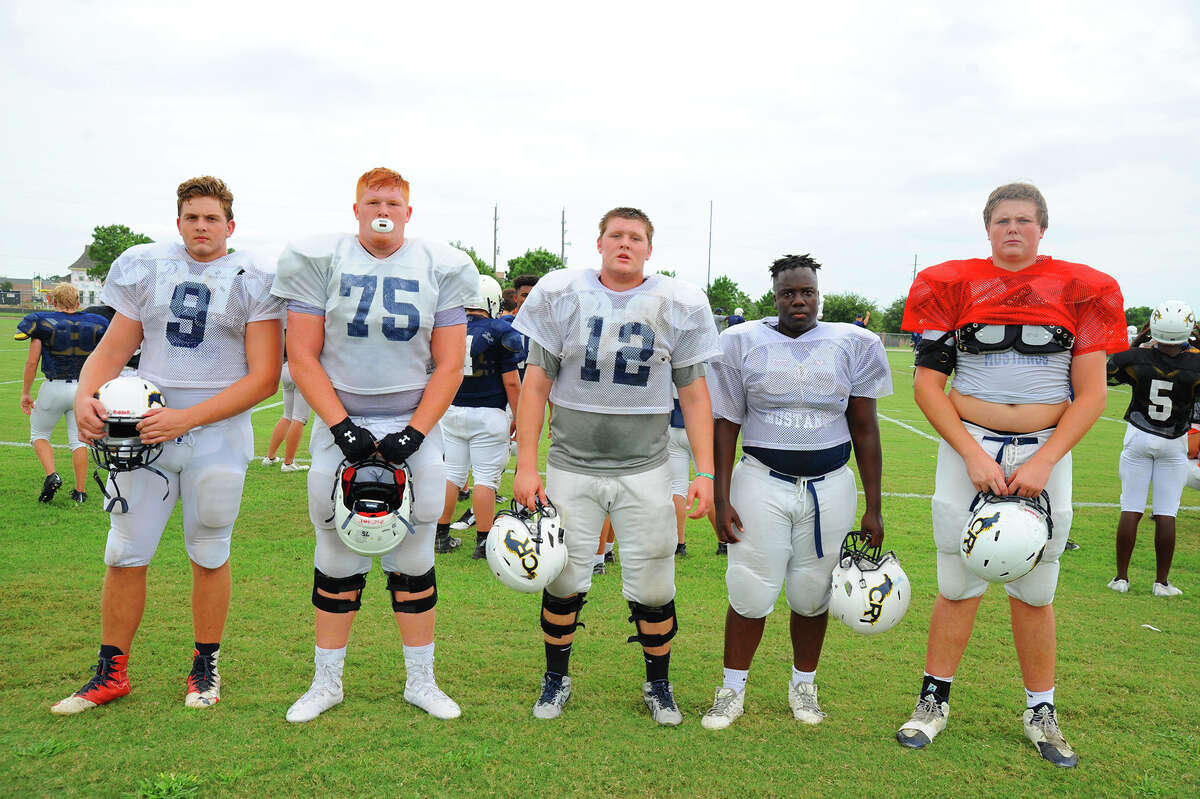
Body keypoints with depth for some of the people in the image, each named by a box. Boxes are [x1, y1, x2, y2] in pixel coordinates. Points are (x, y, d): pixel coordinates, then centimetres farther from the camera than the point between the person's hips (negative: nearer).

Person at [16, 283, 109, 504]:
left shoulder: (43, 322, -3)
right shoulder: (93, 323, 4)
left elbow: (32, 362, -7)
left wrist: (25, 393, 1)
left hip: (54, 388, -2)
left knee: (39, 435, 17)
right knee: (78, 440, 9)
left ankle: (51, 476, -3)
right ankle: (80, 491, 9)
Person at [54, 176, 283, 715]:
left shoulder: (253, 282, -4)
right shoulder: (145, 268, 7)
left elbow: (263, 377, -10)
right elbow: (113, 350, 11)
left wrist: (187, 417, -18)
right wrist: (85, 396, -10)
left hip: (217, 434, -2)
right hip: (146, 427, 3)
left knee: (208, 555, 9)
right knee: (125, 554, 5)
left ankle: (205, 667, 26)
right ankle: (111, 672, 22)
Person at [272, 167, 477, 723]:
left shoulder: (439, 270, 3)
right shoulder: (320, 263, 0)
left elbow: (449, 367, 1)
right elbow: (302, 359, -2)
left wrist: (413, 434, -9)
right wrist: (344, 428, -11)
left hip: (413, 427, 1)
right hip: (340, 426, 0)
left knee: (414, 562, 5)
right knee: (337, 562, 6)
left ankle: (420, 681, 21)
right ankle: (326, 682, 22)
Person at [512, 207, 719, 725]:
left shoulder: (676, 306, 1)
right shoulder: (562, 296, -1)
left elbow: (693, 394, 4)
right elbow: (536, 384, 1)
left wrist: (705, 472, -3)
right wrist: (526, 466, -4)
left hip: (644, 469, 0)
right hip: (571, 467, 0)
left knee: (653, 589, 4)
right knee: (563, 582, 6)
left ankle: (658, 684, 28)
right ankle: (556, 680, 29)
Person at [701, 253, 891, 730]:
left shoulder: (851, 345, 3)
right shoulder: (745, 344, -1)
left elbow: (865, 431, 6)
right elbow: (726, 426, 1)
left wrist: (873, 507, 4)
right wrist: (722, 500, -4)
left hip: (830, 486, 1)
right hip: (762, 481, -1)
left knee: (812, 595, 8)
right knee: (750, 592, 0)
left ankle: (803, 684, 30)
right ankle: (733, 690, 20)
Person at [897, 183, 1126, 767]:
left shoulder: (1080, 291, 1)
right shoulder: (953, 285, 0)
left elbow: (1091, 394, -1)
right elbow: (927, 383, -1)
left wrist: (1042, 463, -11)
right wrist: (974, 455, -10)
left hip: (1046, 453, 1)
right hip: (969, 446, -1)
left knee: (1034, 592, 9)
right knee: (959, 585, 4)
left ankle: (1040, 712, 26)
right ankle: (934, 701, 21)